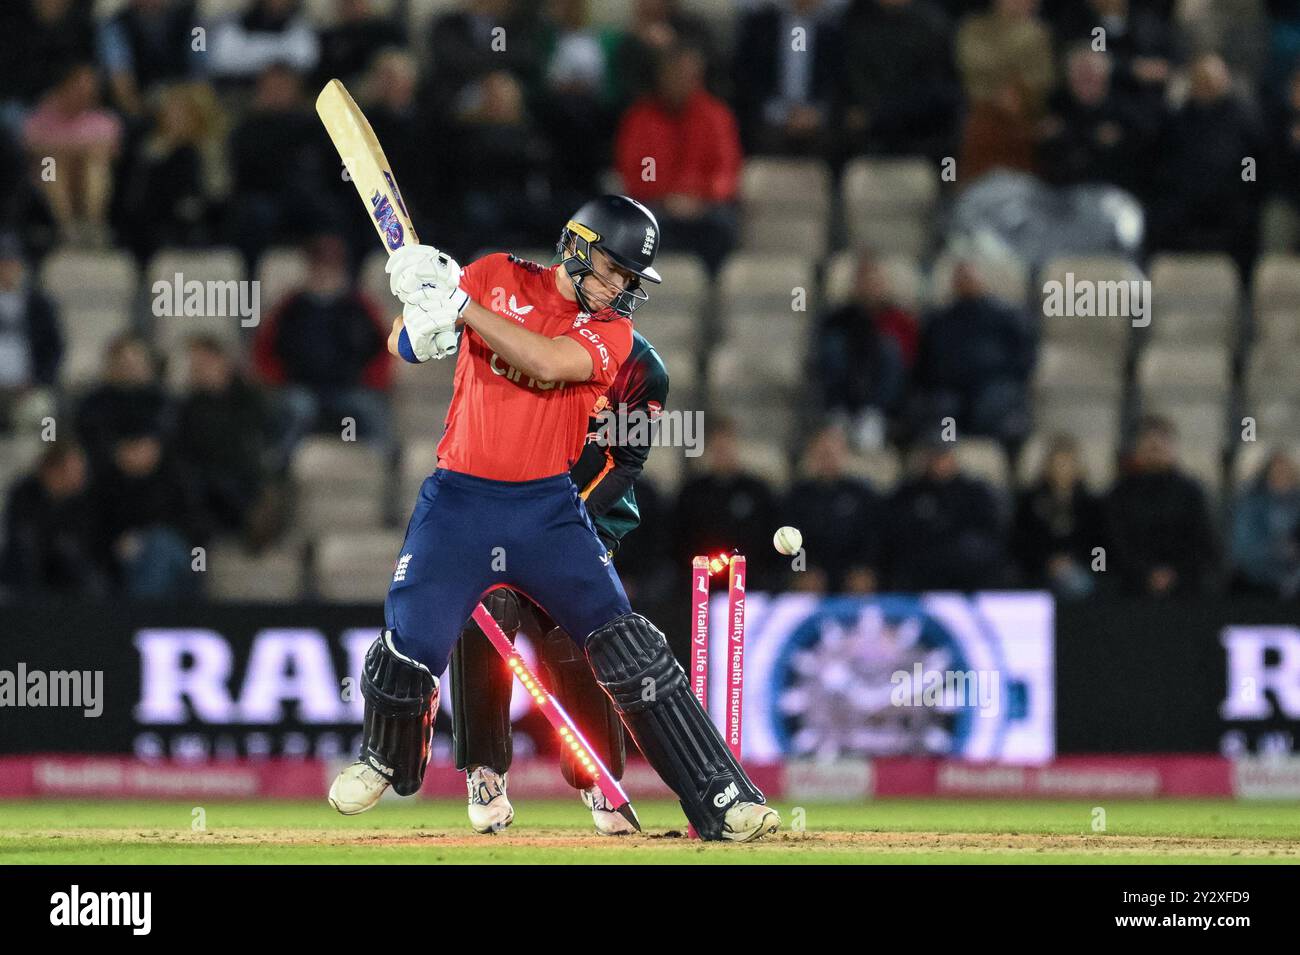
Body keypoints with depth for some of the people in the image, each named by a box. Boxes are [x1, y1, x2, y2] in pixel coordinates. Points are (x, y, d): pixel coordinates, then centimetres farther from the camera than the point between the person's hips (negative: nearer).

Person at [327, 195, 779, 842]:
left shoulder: (610, 329, 0)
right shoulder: (497, 278, 3)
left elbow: (547, 362, -20)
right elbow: (403, 346, 5)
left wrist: (457, 304, -23)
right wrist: (419, 308, -20)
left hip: (549, 509, 0)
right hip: (458, 501, 0)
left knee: (627, 648, -11)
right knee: (409, 644, -6)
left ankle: (724, 802, -11)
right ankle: (385, 761, 28)